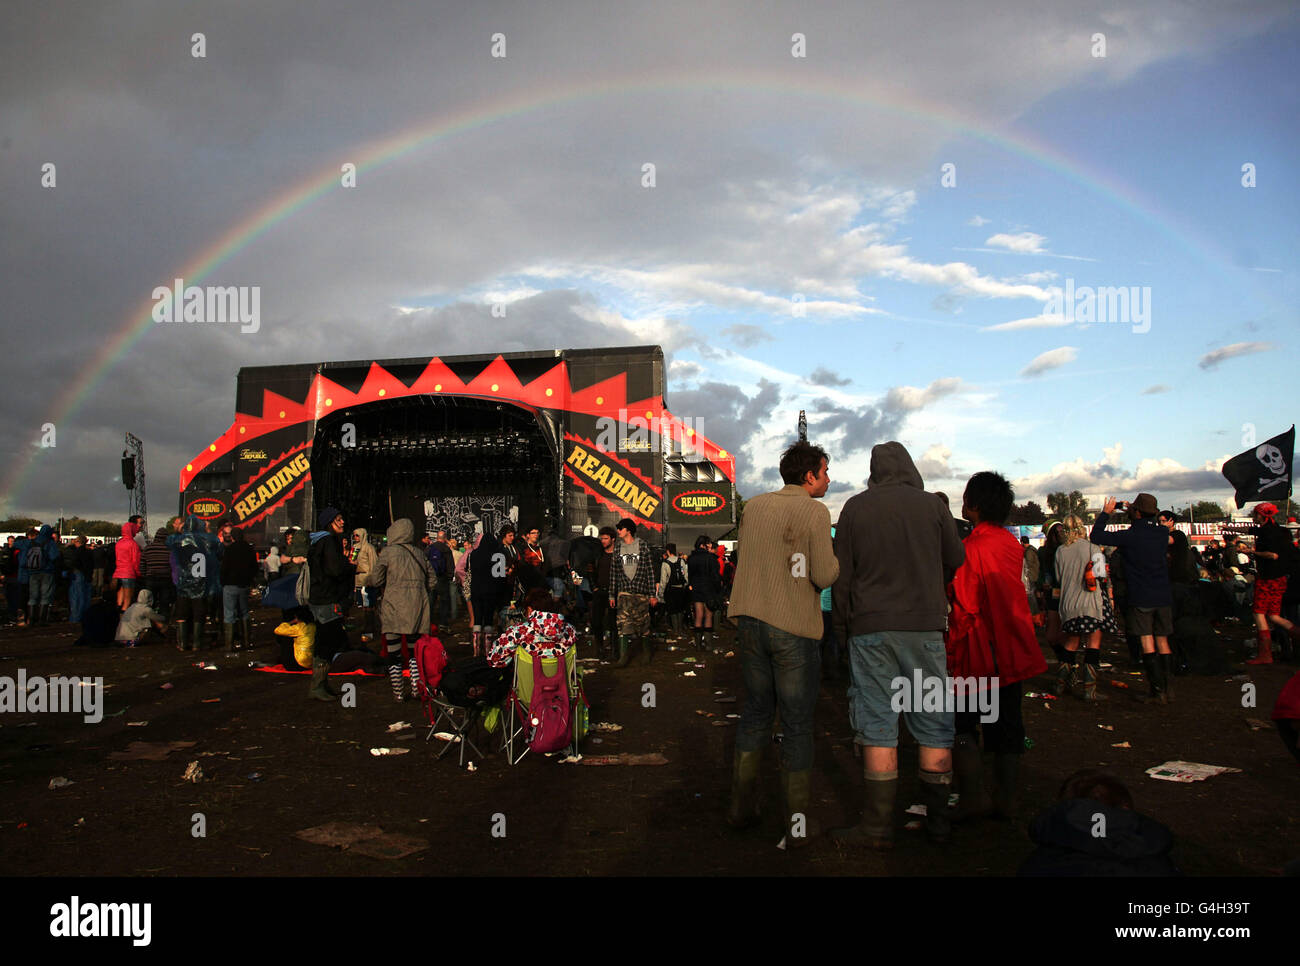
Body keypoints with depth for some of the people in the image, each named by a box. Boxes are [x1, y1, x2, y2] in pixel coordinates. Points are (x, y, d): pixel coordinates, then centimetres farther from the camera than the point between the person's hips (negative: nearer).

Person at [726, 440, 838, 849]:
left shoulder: (754, 506, 10)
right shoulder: (814, 512, -8)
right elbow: (824, 575, -13)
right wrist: (840, 557, 6)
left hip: (750, 619, 6)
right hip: (794, 626, -5)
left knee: (756, 711, 17)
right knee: (797, 723, 3)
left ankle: (741, 807, 24)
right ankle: (796, 823, 9)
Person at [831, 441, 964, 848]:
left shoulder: (854, 508, 3)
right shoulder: (931, 504, 2)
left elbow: (841, 574, 3)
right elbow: (956, 560, 10)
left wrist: (842, 626, 13)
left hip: (870, 627, 0)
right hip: (924, 625, 0)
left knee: (877, 725, 3)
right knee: (934, 723, 10)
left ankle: (879, 826, 6)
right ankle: (938, 819, 16)